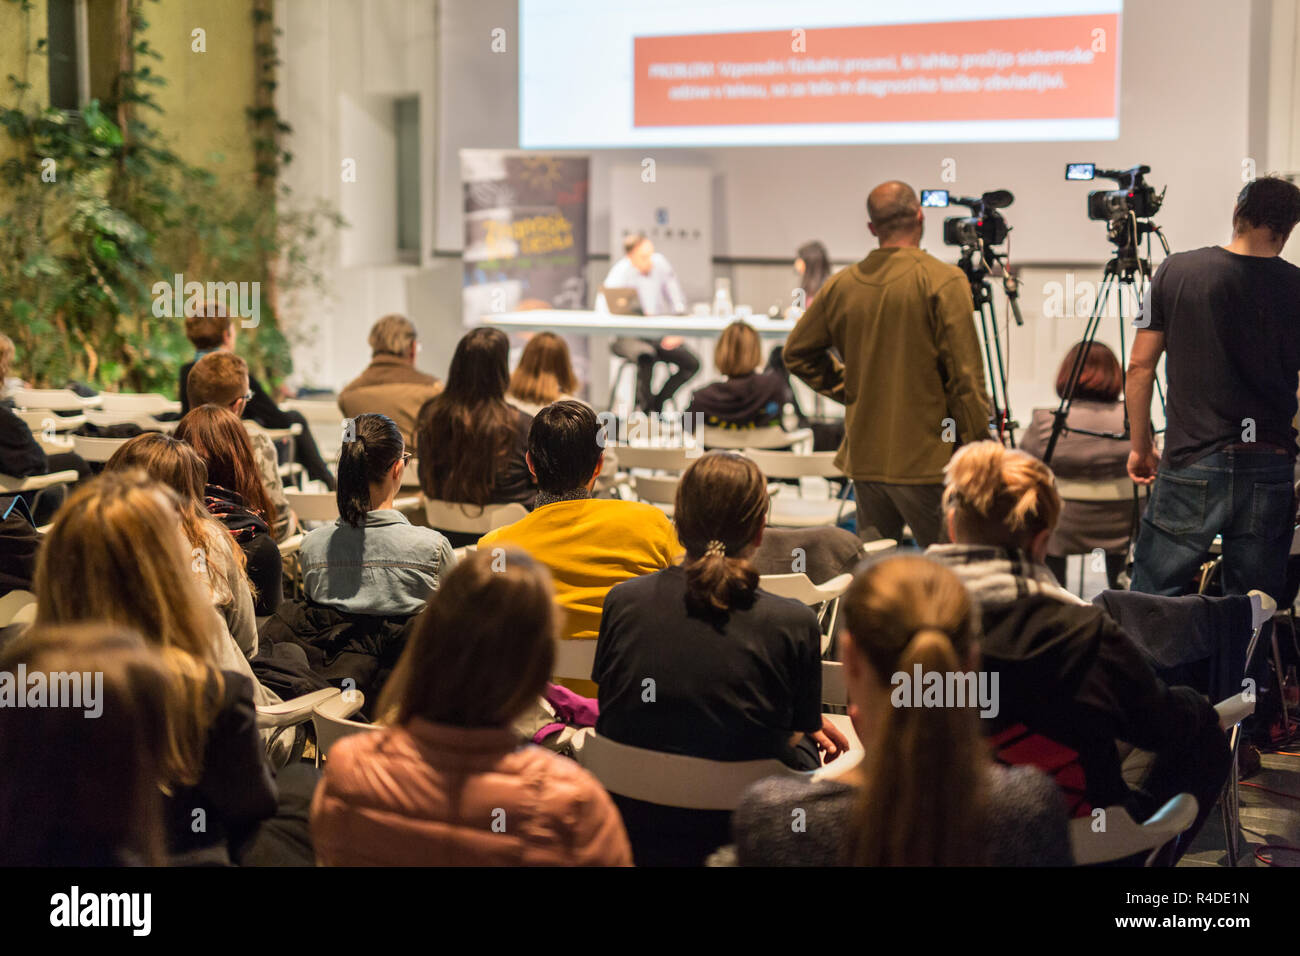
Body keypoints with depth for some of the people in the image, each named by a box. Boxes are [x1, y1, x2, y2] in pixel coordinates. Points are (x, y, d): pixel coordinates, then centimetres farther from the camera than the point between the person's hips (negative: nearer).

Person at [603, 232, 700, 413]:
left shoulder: (660, 264, 1)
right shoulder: (620, 271, -13)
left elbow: (678, 302, 10)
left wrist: (676, 332, -4)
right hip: (627, 337, -5)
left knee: (692, 362, -13)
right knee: (647, 354, -38)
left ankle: (657, 404, -2)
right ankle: (645, 406, -17)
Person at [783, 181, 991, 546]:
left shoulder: (841, 285, 4)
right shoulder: (942, 281, -11)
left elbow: (797, 353, 15)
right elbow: (964, 376, -12)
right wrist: (978, 450, -6)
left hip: (864, 457, 5)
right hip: (926, 461, -5)